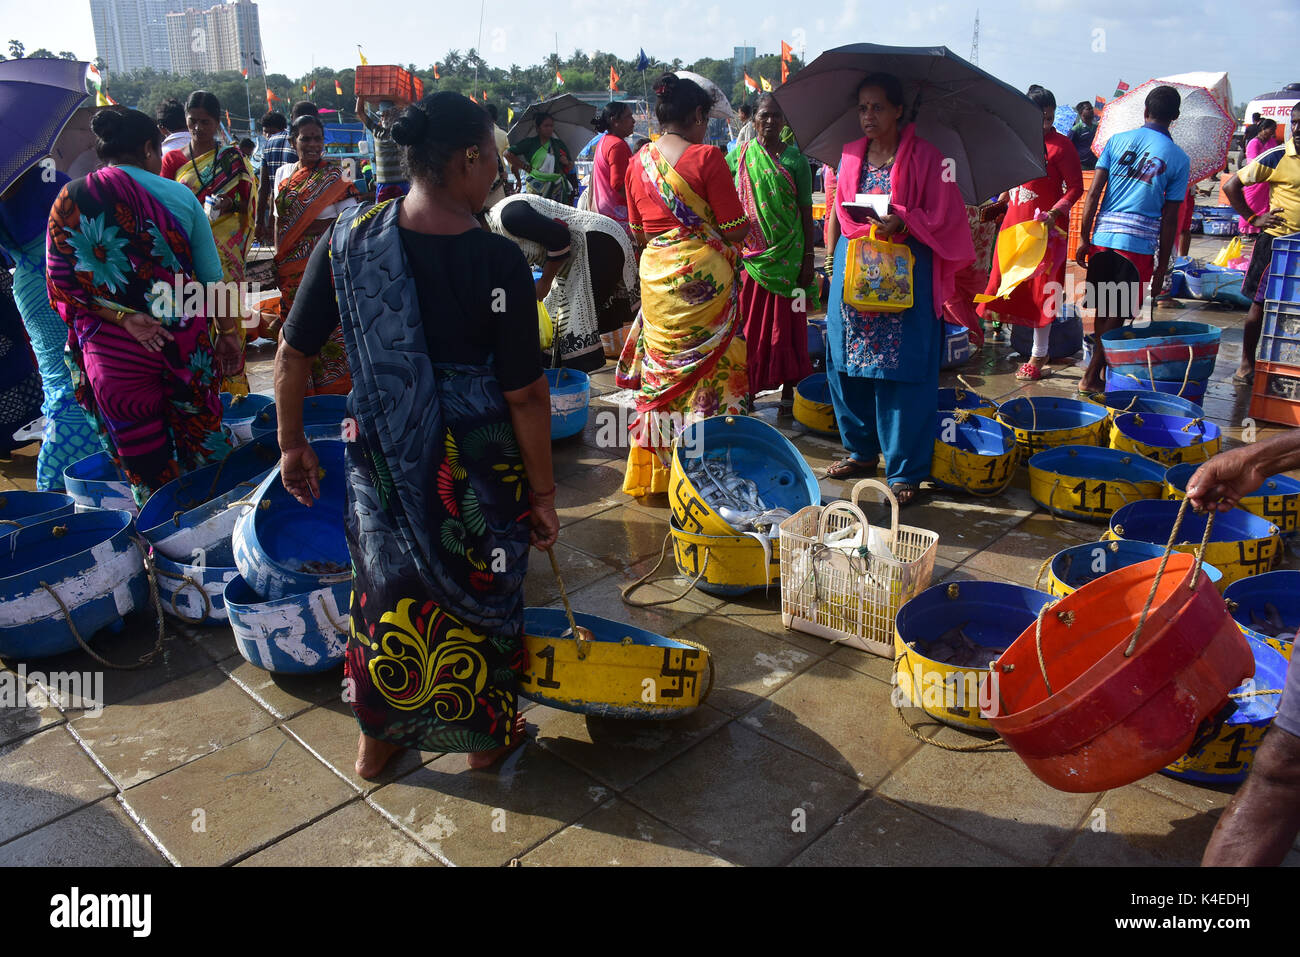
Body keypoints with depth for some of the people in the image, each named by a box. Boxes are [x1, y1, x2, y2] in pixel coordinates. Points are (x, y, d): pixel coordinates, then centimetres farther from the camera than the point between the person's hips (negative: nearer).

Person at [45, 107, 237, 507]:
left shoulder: (70, 200, -2)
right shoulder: (180, 196, -2)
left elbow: (64, 286, -8)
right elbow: (212, 275, 1)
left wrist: (122, 317, -10)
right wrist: (227, 332, 10)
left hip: (113, 350, 0)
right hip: (185, 343, 1)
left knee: (145, 461, 10)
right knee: (202, 451, 15)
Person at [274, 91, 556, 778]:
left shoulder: (349, 240, -7)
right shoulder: (498, 263, -19)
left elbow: (291, 357, -3)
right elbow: (526, 395, -17)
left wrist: (292, 445, 10)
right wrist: (542, 492, -6)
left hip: (381, 458, 4)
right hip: (475, 471, -3)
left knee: (387, 588, 22)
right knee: (479, 593, 18)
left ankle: (378, 738, 40)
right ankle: (485, 734, 39)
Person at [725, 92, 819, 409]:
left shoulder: (796, 160, 2)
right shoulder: (738, 156, 4)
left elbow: (806, 213, 2)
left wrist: (809, 258, -3)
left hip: (788, 255, 0)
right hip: (749, 255, 1)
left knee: (787, 322, 5)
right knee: (749, 322, 4)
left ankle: (788, 388, 17)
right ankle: (749, 387, 16)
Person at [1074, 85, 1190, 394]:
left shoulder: (1117, 140, 6)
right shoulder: (1178, 158, 2)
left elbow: (1093, 194, 0)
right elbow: (1169, 219, 0)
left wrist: (1084, 238, 5)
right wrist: (1161, 267, 5)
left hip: (1103, 238, 3)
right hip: (1140, 244, -3)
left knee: (1103, 310, 14)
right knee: (1117, 316, 6)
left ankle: (1101, 368, 25)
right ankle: (1091, 376, 6)